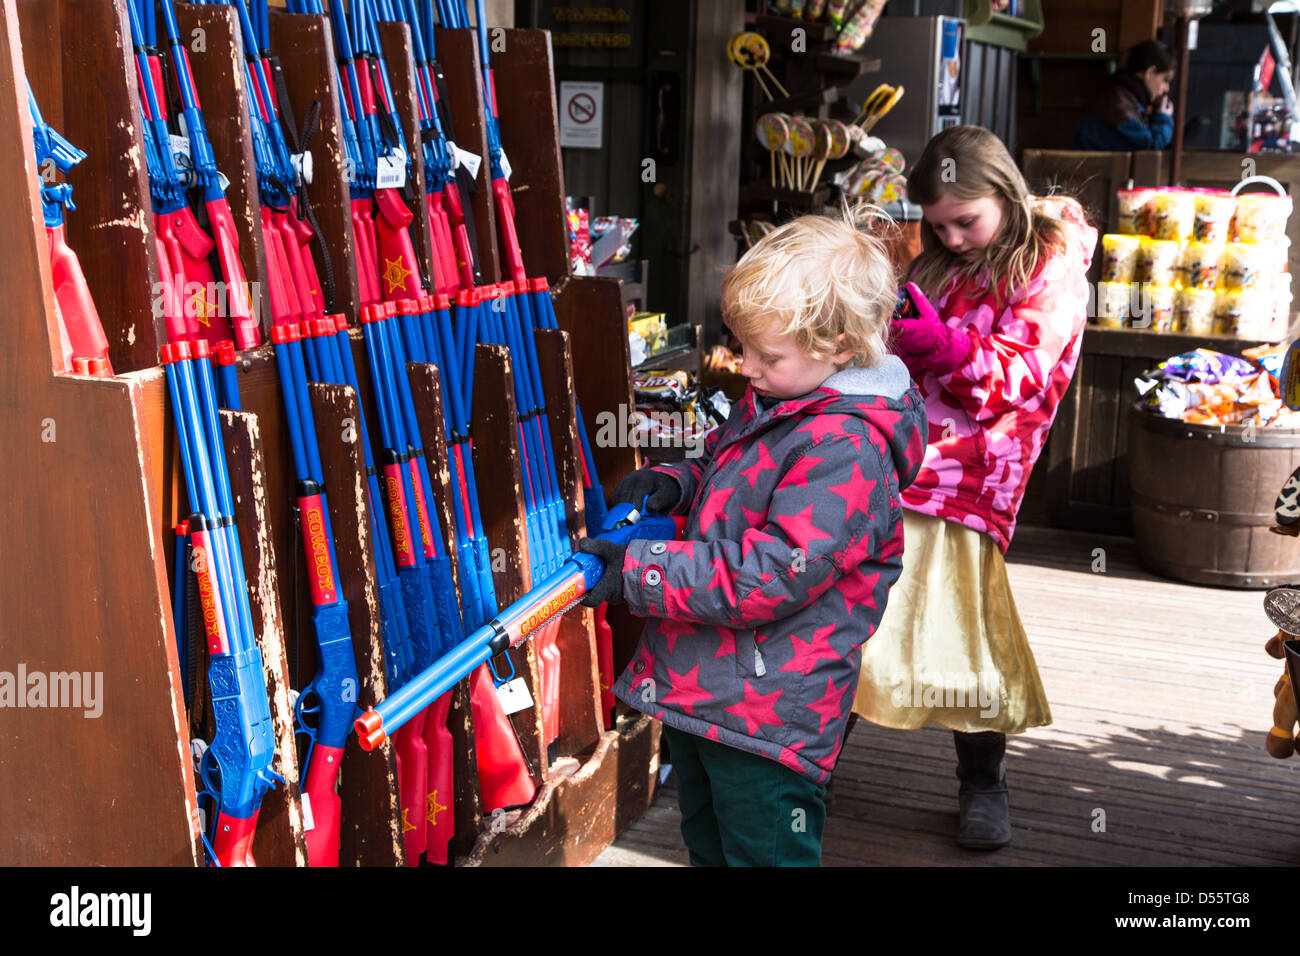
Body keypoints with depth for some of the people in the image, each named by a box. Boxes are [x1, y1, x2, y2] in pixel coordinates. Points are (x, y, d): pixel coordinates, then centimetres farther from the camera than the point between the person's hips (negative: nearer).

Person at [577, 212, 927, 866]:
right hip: (696, 689, 10)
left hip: (766, 714, -10)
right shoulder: (770, 403, 6)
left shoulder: (847, 448, -24)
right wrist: (671, 484, 2)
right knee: (706, 845, 26)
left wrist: (635, 574, -24)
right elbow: (720, 466, 25)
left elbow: (768, 578, -28)